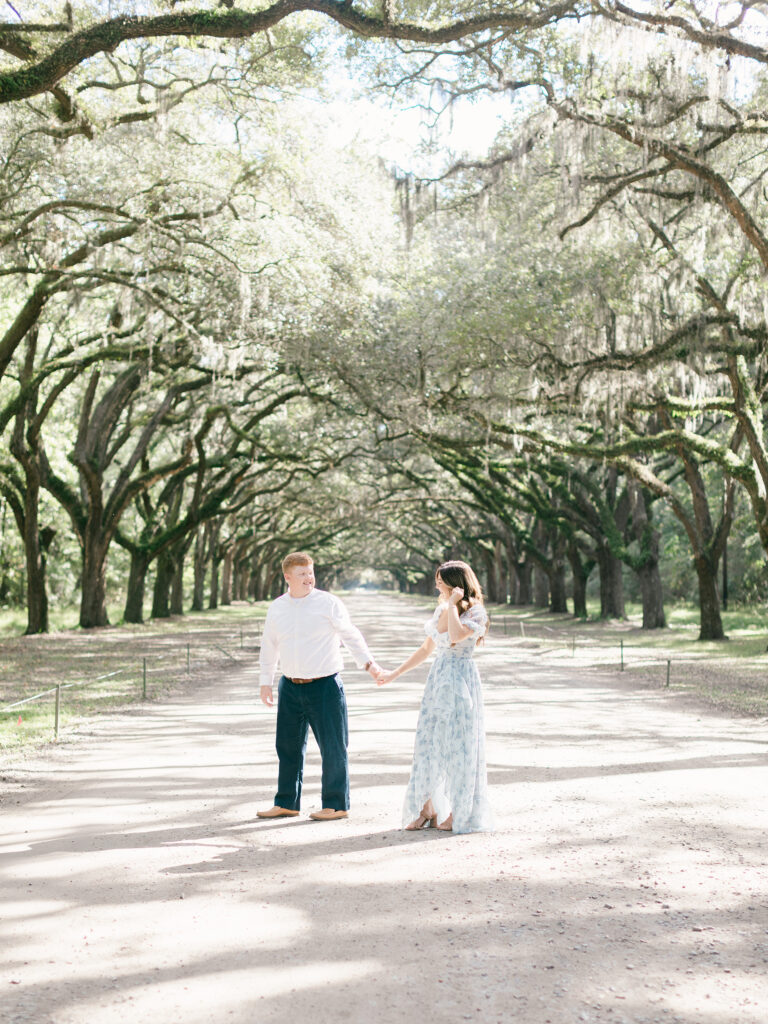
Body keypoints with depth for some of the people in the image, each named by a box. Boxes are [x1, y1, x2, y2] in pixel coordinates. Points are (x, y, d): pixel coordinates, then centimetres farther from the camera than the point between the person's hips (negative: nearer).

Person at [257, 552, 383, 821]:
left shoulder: (329, 604, -6)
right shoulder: (276, 608, 6)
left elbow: (350, 635, 2)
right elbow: (269, 647, 16)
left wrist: (368, 663, -6)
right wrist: (265, 682, 15)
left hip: (325, 686, -4)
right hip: (290, 688, 4)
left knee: (332, 746, 2)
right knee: (288, 746, 12)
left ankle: (336, 805, 15)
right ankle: (286, 803, 25)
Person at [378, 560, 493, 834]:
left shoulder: (475, 613, -9)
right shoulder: (441, 610, 11)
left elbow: (457, 635, -30)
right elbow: (426, 649, 20)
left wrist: (453, 604, -17)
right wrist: (395, 674, 22)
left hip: (460, 680, -7)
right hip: (437, 679, 7)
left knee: (458, 744, -2)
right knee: (428, 741, 6)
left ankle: (459, 814, 9)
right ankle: (426, 810, 15)